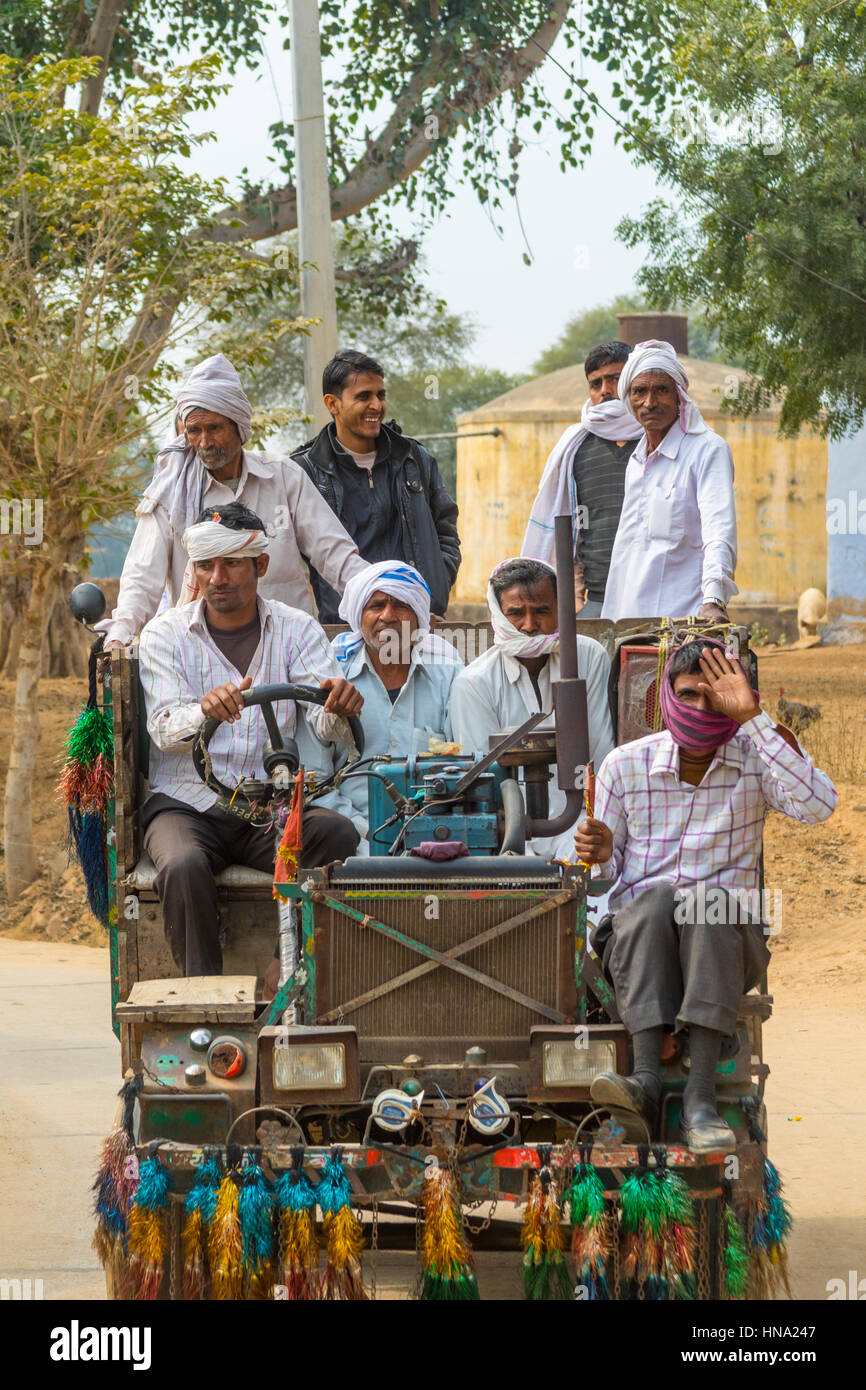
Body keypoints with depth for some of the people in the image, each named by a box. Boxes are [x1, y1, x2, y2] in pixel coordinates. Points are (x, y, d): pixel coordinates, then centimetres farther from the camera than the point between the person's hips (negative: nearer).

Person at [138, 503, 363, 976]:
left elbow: (324, 725, -7)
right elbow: (165, 732, -11)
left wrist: (337, 705, -33)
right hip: (187, 803, -1)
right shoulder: (165, 634, 3)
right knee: (184, 867, -34)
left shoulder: (297, 630, 7)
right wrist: (204, 709, -35)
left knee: (340, 836, -28)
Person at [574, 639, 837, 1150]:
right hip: (636, 932, 1)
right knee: (656, 896, -32)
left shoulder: (754, 761, 2)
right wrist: (601, 855, -12)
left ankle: (701, 1097, -45)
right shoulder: (626, 766, 6)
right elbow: (609, 875, 14)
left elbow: (817, 806, -20)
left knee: (711, 900, -34)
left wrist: (753, 717, -20)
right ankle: (646, 1078, -46)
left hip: (729, 940, -1)